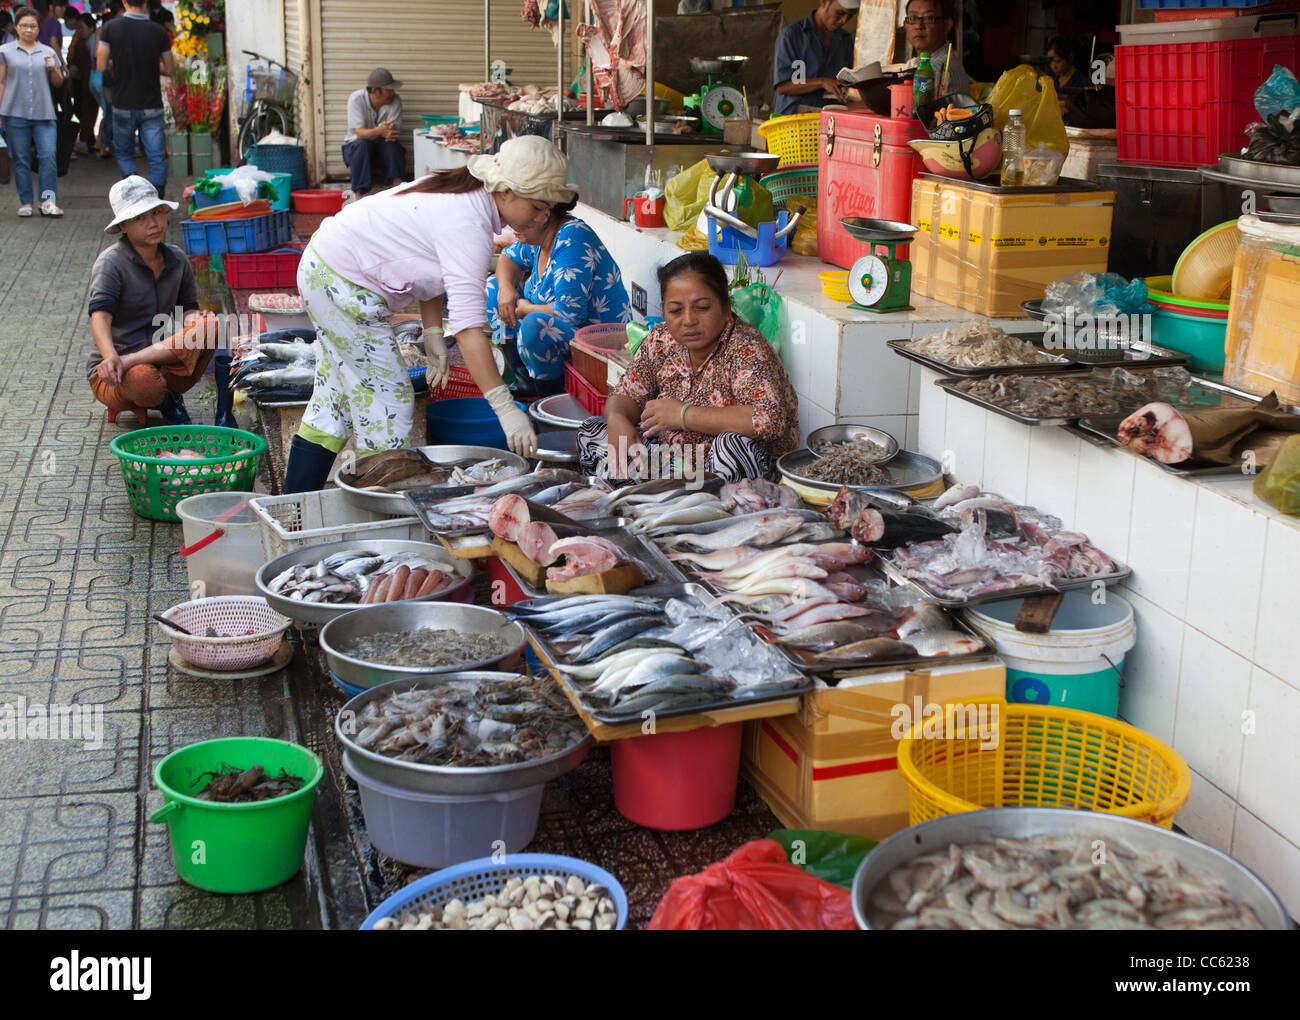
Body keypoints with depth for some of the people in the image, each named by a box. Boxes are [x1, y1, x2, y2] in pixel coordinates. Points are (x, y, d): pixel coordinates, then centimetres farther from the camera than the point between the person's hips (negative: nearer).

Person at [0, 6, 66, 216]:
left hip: (44, 114, 1)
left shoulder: (48, 52, 12)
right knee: (20, 160, 2)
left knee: (48, 156, -10)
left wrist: (53, 69, -5)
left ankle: (48, 202, -8)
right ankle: (25, 203, 8)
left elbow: (58, 83, 17)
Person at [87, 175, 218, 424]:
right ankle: (166, 401, -6)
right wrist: (110, 356, -46)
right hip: (113, 376, -4)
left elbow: (189, 310, 7)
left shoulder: (177, 259, 8)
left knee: (210, 325, -23)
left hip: (163, 365, 4)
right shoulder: (111, 262, -11)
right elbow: (100, 315, -25)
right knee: (143, 381, -42)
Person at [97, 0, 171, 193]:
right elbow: (168, 70, 3)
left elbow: (101, 67, -5)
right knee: (157, 158, 5)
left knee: (124, 155, 16)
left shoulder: (110, 28, -6)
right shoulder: (159, 31, -5)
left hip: (123, 106, 0)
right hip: (151, 106, 0)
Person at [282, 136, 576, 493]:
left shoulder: (465, 194, 1)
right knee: (387, 399, -6)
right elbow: (468, 326, -35)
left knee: (335, 398, 16)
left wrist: (433, 335, 2)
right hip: (343, 286, -11)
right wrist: (505, 408, -37)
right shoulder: (468, 223, -29)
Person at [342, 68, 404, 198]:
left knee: (390, 142, -30)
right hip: (355, 146, -1)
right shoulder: (356, 99, -17)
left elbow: (395, 130, -18)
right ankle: (359, 194, -40)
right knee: (362, 143, -35)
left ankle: (397, 185, -37)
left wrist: (391, 131, -46)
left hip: (383, 148, 2)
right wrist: (379, 131, -49)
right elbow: (359, 133, -27)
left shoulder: (395, 100, -11)